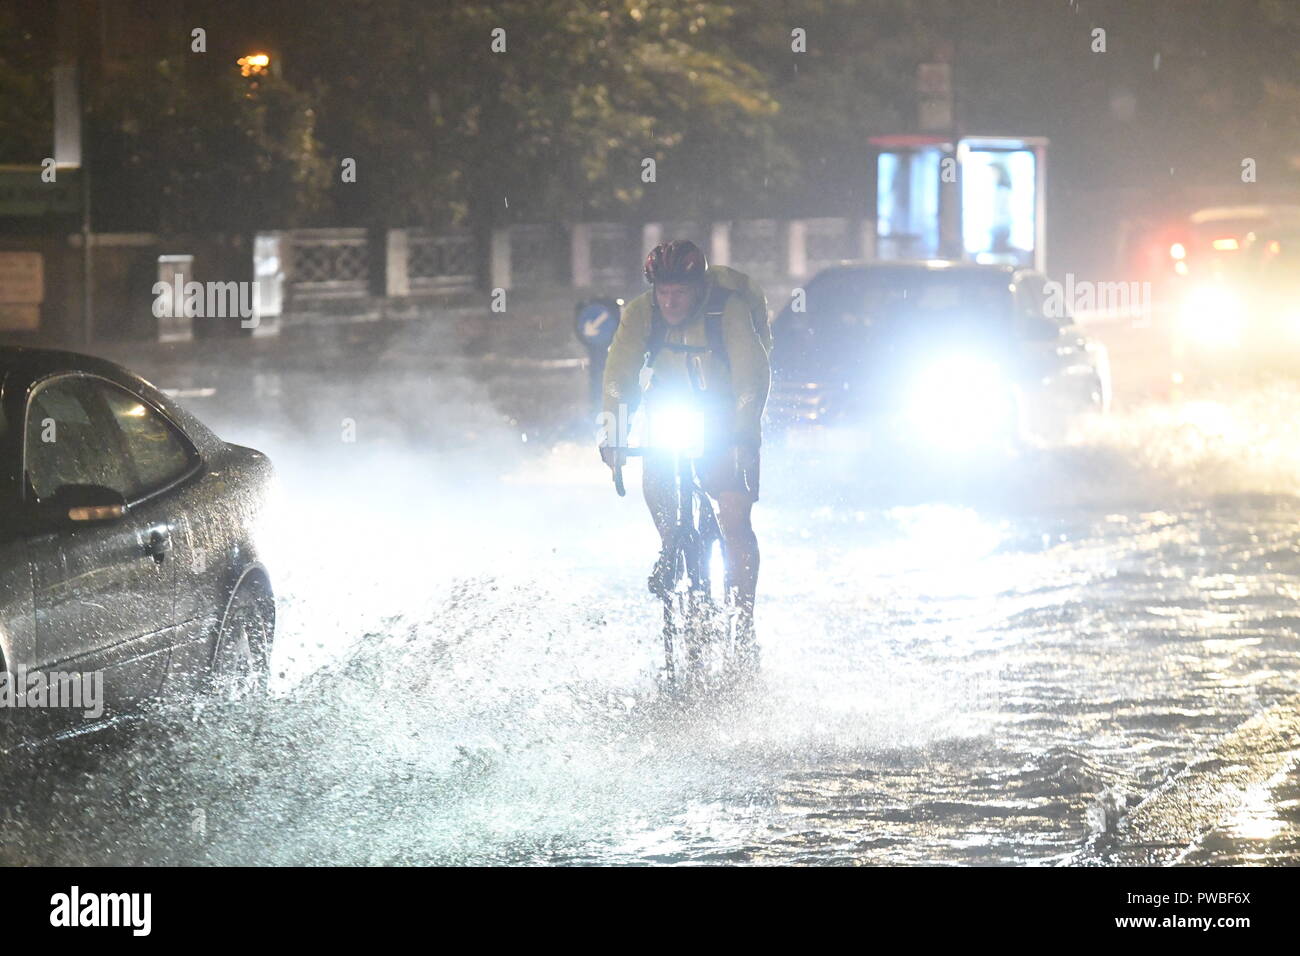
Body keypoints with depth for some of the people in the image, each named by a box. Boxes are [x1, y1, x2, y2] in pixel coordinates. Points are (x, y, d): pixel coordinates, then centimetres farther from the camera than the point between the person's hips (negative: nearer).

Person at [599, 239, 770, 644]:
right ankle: (670, 547, 11)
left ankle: (744, 619, -10)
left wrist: (745, 434, -41)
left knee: (734, 516, -15)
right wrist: (611, 432, -35)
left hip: (724, 417, -3)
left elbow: (751, 375, -28)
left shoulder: (729, 311, -23)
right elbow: (618, 373, -22)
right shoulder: (640, 313, -16)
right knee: (655, 478, -21)